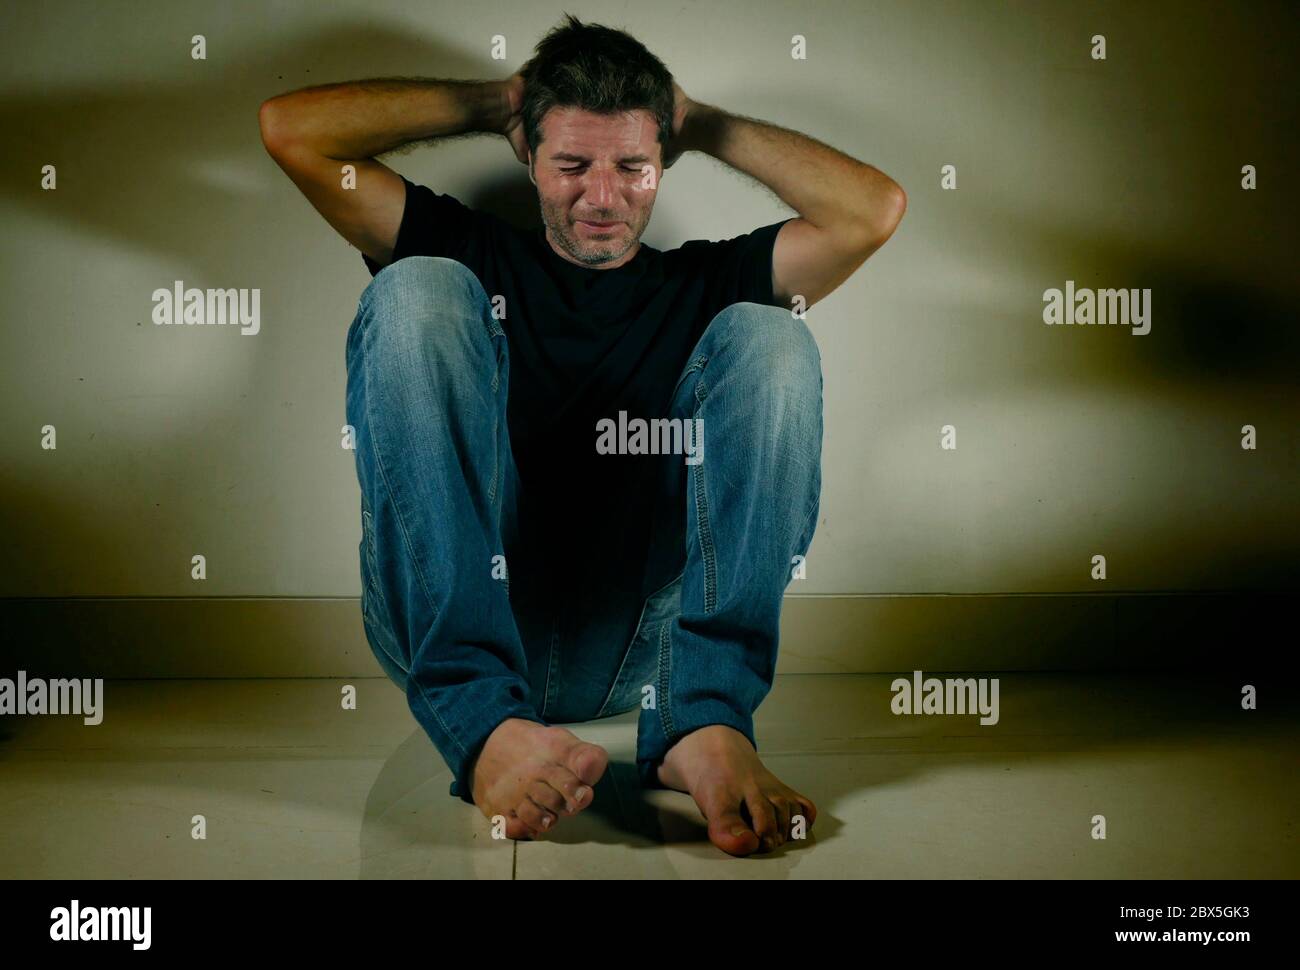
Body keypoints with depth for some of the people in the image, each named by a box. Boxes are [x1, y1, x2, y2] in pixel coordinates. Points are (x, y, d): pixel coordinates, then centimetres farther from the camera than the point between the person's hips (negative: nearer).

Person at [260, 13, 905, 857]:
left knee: (768, 339, -12)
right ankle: (486, 724, -32)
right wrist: (498, 99, 18)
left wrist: (698, 121, 15)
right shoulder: (472, 257, 20)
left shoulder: (704, 283, 21)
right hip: (445, 633, 0)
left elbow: (874, 209, 6)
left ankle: (705, 721, -30)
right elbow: (292, 128, 12)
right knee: (418, 291, -16)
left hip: (641, 651, 1)